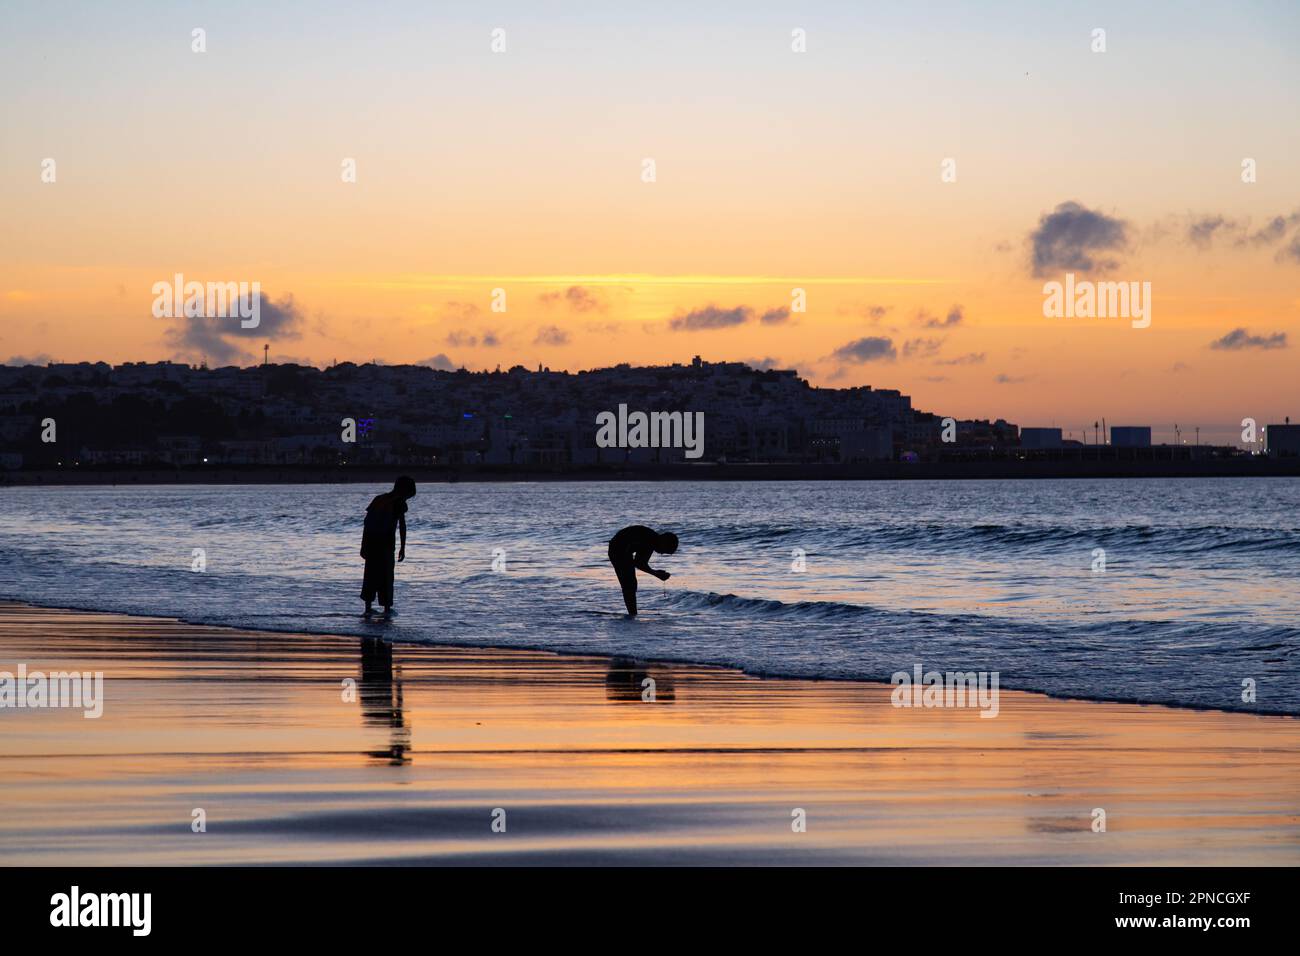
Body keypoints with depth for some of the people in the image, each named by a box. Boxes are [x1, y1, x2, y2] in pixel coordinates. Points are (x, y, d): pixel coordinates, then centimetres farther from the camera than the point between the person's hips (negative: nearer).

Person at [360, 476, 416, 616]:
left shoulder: (378, 499, 15)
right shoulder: (399, 502, -1)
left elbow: (367, 522, 14)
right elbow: (402, 525, -5)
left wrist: (364, 545, 18)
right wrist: (403, 548, -1)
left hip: (370, 540, 5)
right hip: (386, 541, -5)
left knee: (371, 574, 12)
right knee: (386, 575, 3)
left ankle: (368, 607, 12)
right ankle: (387, 607, 4)